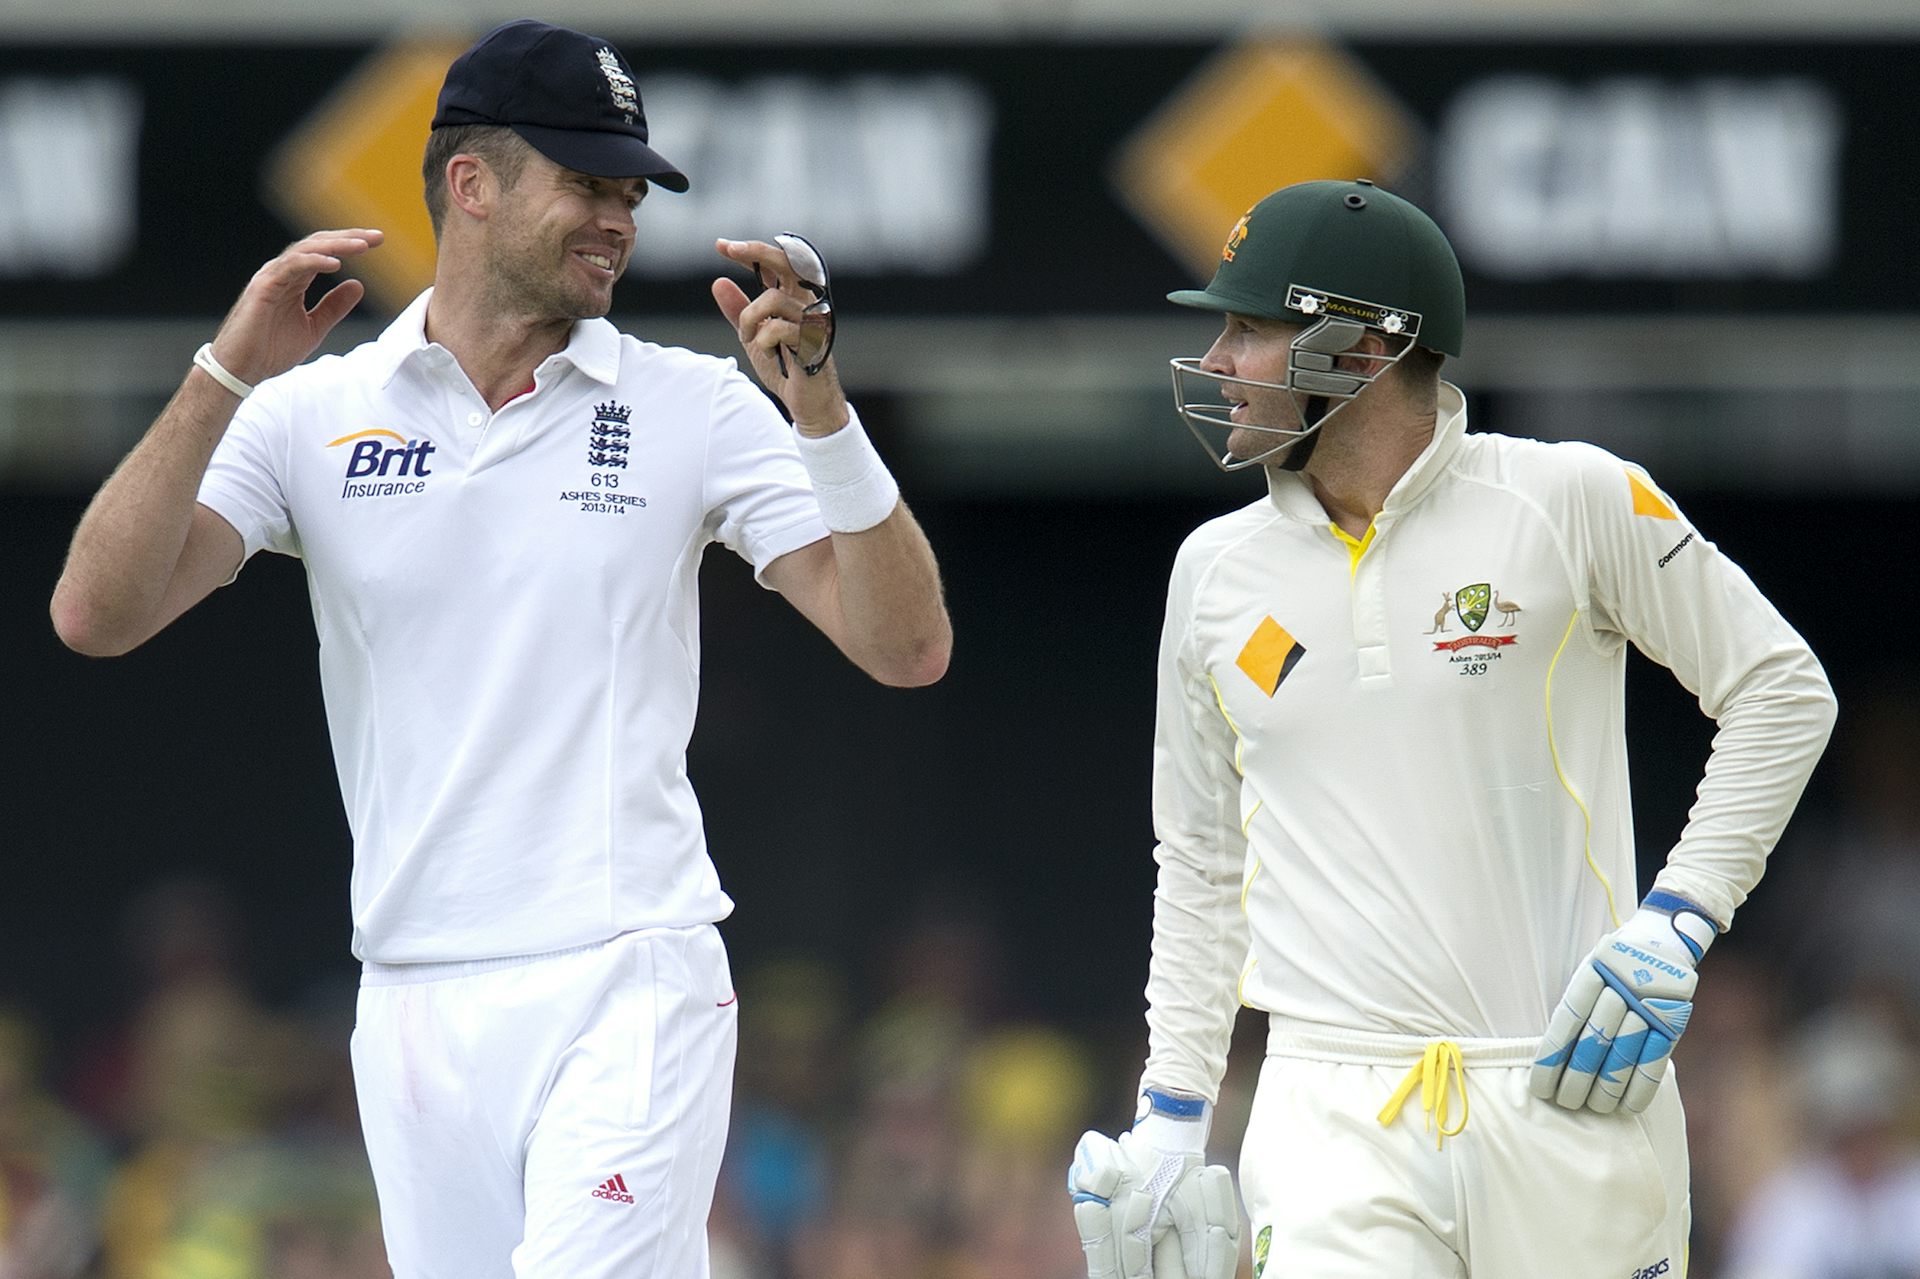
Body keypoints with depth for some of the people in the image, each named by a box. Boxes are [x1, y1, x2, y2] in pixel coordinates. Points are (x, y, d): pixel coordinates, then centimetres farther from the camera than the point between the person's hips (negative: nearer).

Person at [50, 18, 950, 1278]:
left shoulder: (692, 408, 3)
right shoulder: (313, 415, 5)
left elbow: (907, 646, -3)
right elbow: (96, 614, -8)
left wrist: (820, 407, -16)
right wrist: (226, 376, -16)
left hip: (627, 995, -3)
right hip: (417, 1016, 3)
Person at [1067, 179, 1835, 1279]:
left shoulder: (1575, 501, -2)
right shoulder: (1217, 571, 10)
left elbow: (1782, 690, 4)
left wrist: (1677, 922, -6)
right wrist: (1171, 1113, 15)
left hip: (1568, 1101, -2)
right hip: (1334, 1115, 2)